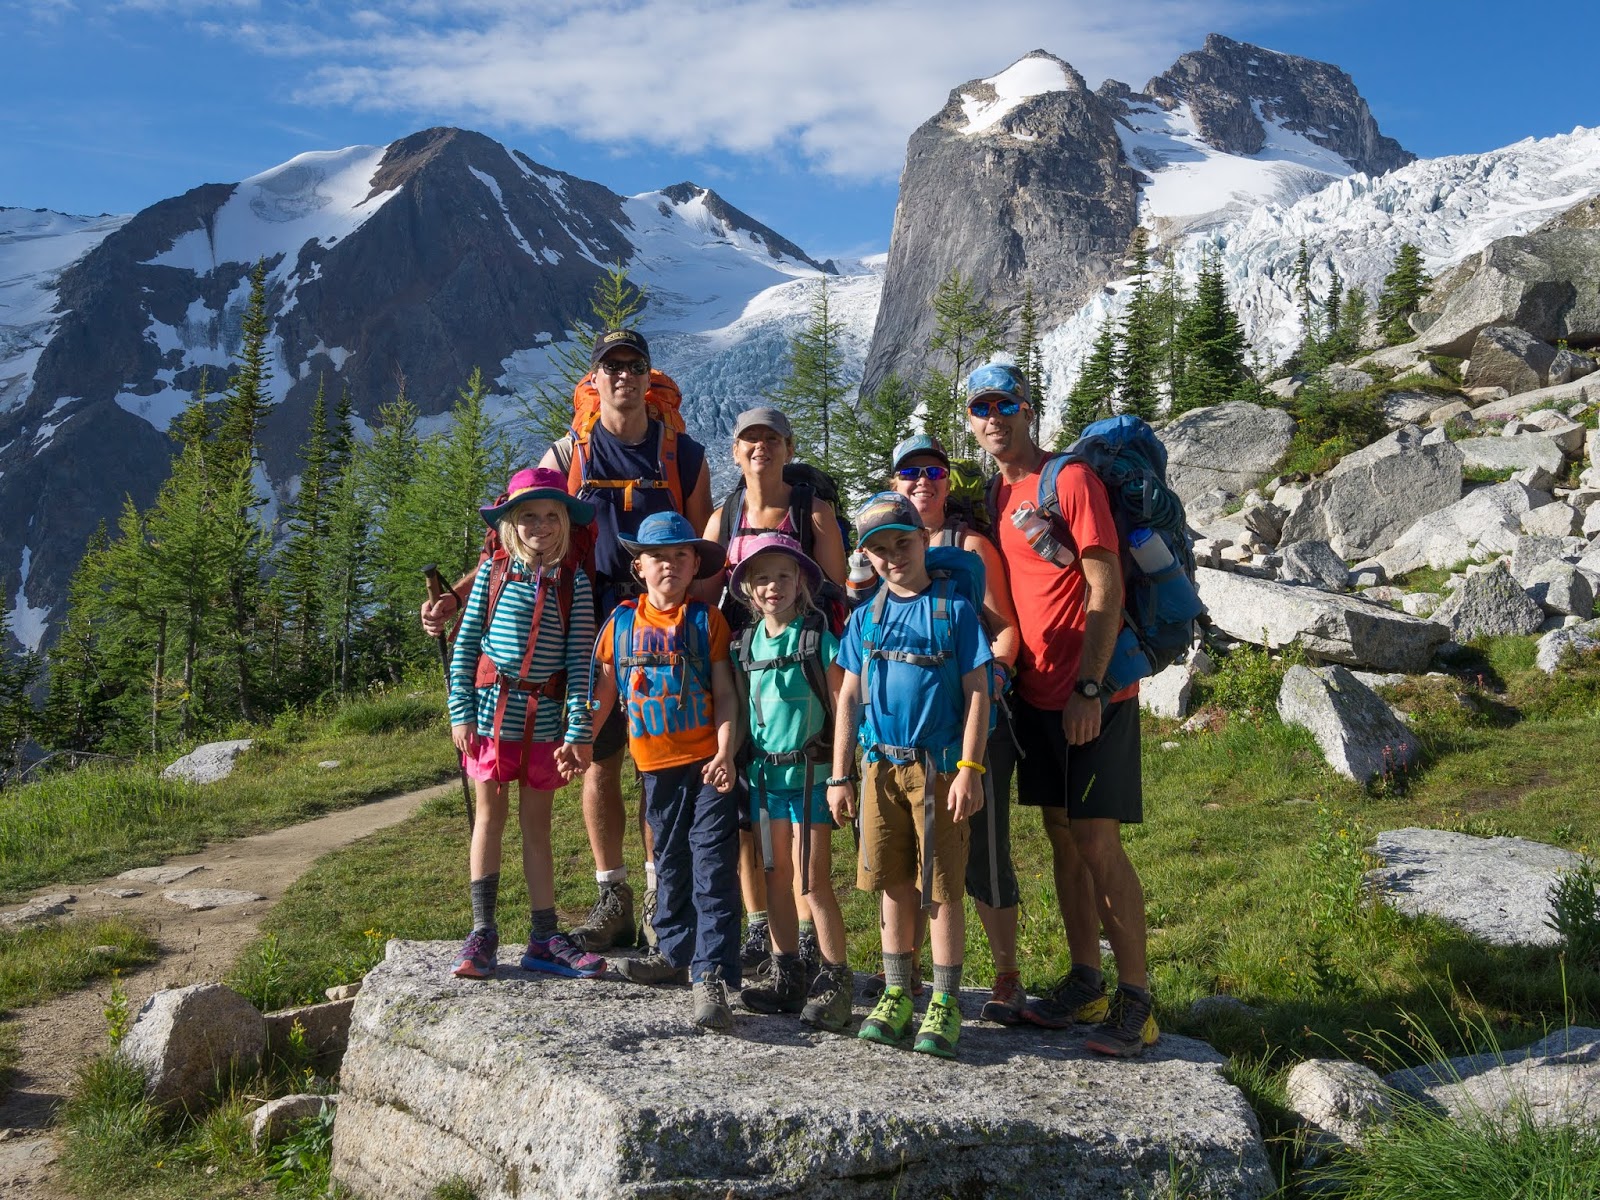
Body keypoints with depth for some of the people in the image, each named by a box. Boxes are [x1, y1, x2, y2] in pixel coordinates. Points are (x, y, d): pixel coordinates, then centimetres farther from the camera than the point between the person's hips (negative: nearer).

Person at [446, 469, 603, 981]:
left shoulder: (573, 581, -2)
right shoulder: (493, 572, 0)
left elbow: (580, 659, -4)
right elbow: (465, 644, 1)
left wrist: (577, 730, -8)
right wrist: (461, 712, -4)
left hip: (544, 717, 0)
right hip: (492, 708, 0)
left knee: (537, 823, 9)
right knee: (490, 816, 8)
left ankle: (544, 938, 15)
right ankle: (482, 931, 14)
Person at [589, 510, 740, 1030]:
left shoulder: (706, 620, -1)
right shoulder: (622, 622, 6)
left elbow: (725, 694, -4)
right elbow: (604, 692, 14)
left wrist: (725, 754, -15)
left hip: (707, 762, -3)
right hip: (656, 764, 4)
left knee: (713, 868, -8)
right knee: (670, 864, 16)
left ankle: (711, 973, -9)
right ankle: (675, 953, 32)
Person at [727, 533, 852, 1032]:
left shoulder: (819, 638, -7)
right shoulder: (745, 644, 8)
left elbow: (839, 708, -6)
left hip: (810, 771, -5)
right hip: (763, 772, 5)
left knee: (813, 879, -6)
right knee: (776, 876, 11)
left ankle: (835, 978, 4)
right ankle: (786, 972, 21)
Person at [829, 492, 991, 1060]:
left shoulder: (953, 608, -2)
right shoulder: (865, 618, 9)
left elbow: (977, 694, -4)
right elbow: (849, 699, 11)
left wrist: (970, 768, -11)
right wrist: (839, 777, 8)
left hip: (939, 770, -4)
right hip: (881, 769, 4)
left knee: (942, 887, 0)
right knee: (893, 885, 11)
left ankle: (945, 1004, 11)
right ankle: (897, 996, 22)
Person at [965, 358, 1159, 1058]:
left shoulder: (1071, 479, -10)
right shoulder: (996, 494, 13)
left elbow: (1106, 588, -14)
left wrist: (1089, 688, -19)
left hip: (1093, 693, -8)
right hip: (1035, 692, 8)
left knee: (1098, 842, -7)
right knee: (1061, 837, 11)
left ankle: (1136, 1002, 3)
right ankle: (1085, 984, 22)